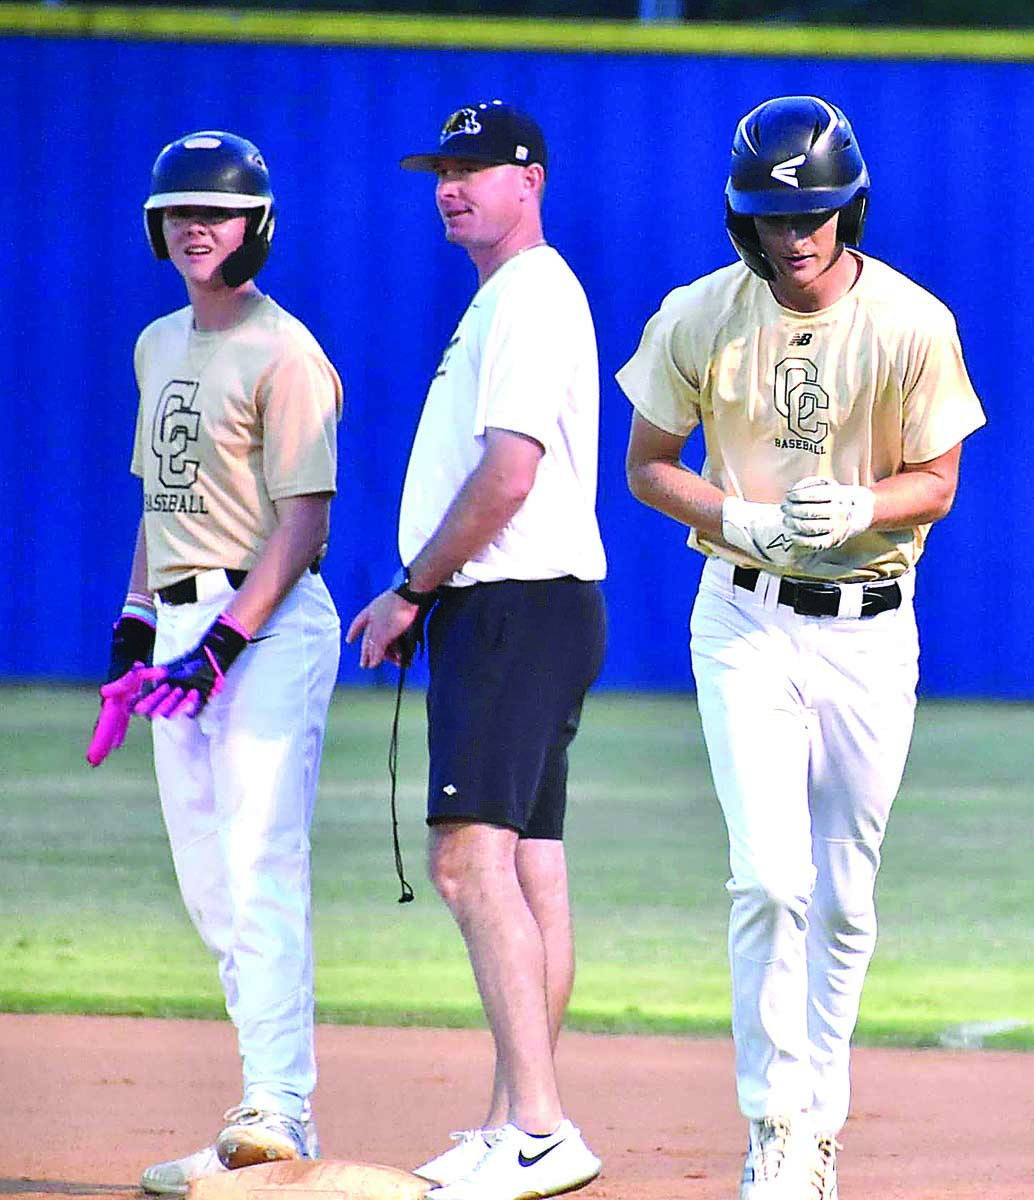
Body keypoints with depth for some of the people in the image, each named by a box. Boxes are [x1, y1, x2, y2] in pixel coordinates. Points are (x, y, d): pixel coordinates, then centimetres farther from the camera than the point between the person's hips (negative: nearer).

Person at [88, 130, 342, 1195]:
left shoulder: (282, 355, -10)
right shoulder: (160, 346, 17)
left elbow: (304, 520, -15)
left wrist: (229, 638, -21)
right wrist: (137, 614, 16)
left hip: (270, 623, -9)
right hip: (180, 625, 9)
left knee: (260, 870, -16)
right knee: (208, 880, 9)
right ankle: (279, 1092, 16)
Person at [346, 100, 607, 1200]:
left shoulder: (530, 297, -12)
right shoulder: (509, 299, 21)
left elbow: (509, 471, -21)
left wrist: (409, 591, -14)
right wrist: (423, 599, 18)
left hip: (519, 610, -11)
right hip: (511, 610, 11)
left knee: (469, 855, -18)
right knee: (527, 867, 10)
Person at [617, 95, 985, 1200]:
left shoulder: (911, 325, -8)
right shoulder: (697, 319, -6)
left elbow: (936, 482, -1)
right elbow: (647, 466, 3)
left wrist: (857, 507, -23)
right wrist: (747, 519, -15)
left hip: (870, 628, 1)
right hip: (746, 621, -1)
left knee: (844, 898, 8)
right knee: (771, 878, -15)